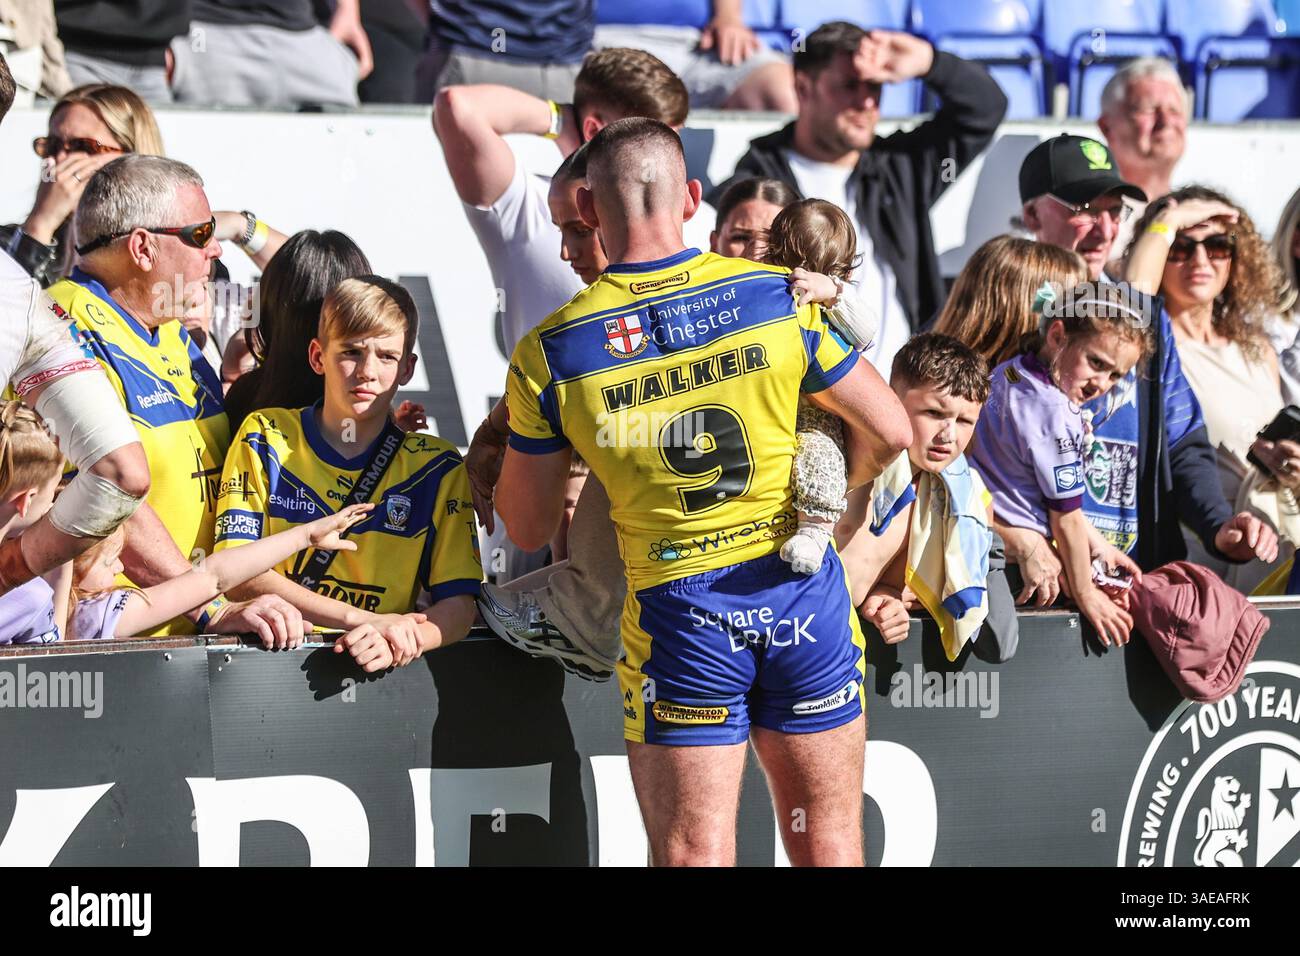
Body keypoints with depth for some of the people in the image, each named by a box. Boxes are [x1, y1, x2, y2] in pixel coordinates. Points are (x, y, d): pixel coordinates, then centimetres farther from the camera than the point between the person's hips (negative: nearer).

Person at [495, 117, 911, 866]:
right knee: (829, 845, 11)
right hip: (804, 593, 2)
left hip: (677, 605, -2)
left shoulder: (550, 355, -6)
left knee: (694, 854, 4)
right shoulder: (780, 297, -4)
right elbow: (889, 432, 0)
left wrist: (500, 454, 25)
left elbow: (528, 529, 4)